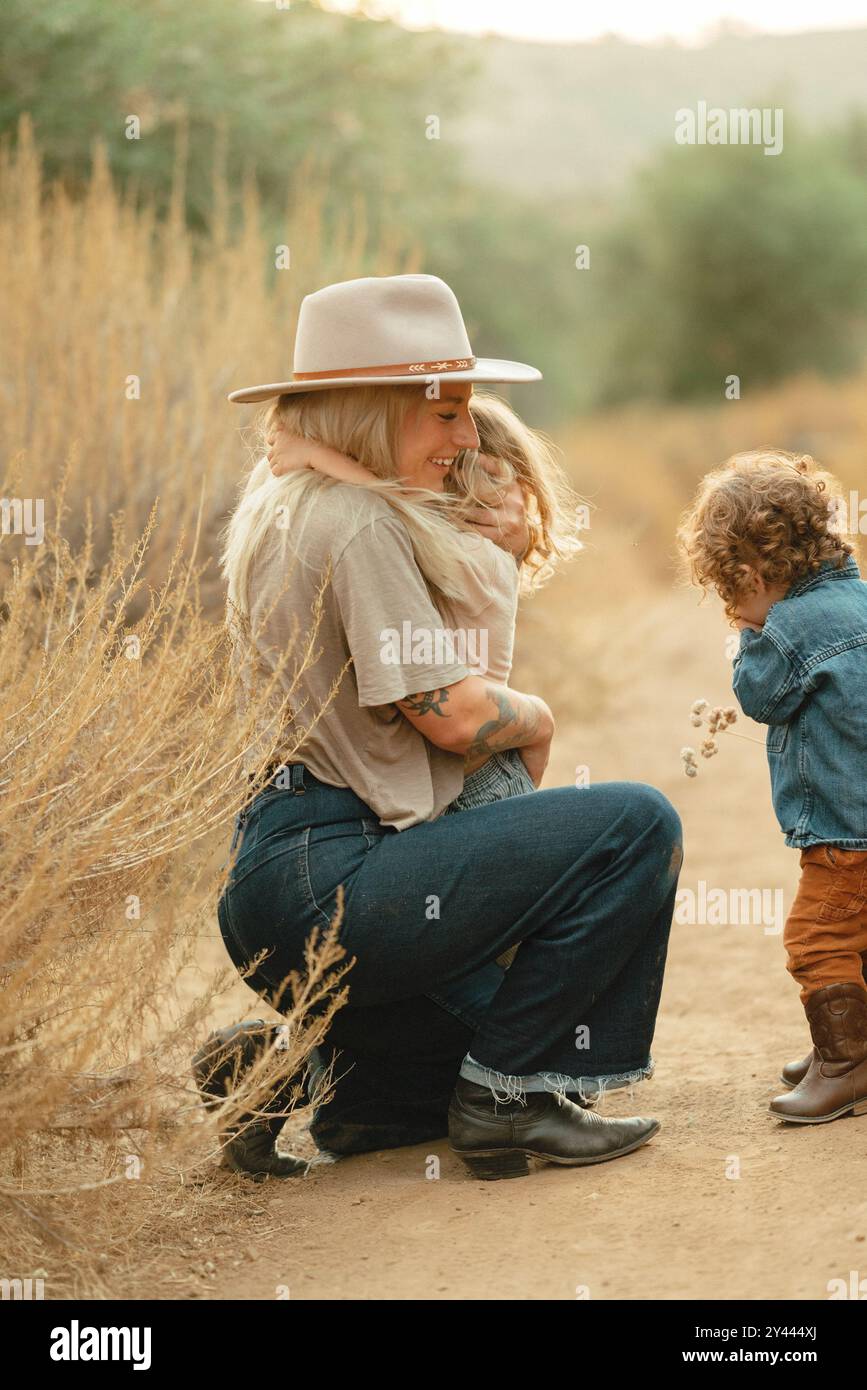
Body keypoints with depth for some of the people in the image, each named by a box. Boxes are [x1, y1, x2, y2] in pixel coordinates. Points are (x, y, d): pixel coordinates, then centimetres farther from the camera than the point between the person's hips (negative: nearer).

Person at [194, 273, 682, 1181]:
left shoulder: (282, 506, 17)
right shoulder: (357, 520, -13)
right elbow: (451, 713, -17)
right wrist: (538, 720, 4)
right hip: (328, 884, -10)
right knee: (635, 826, -13)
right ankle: (503, 1094, -8)